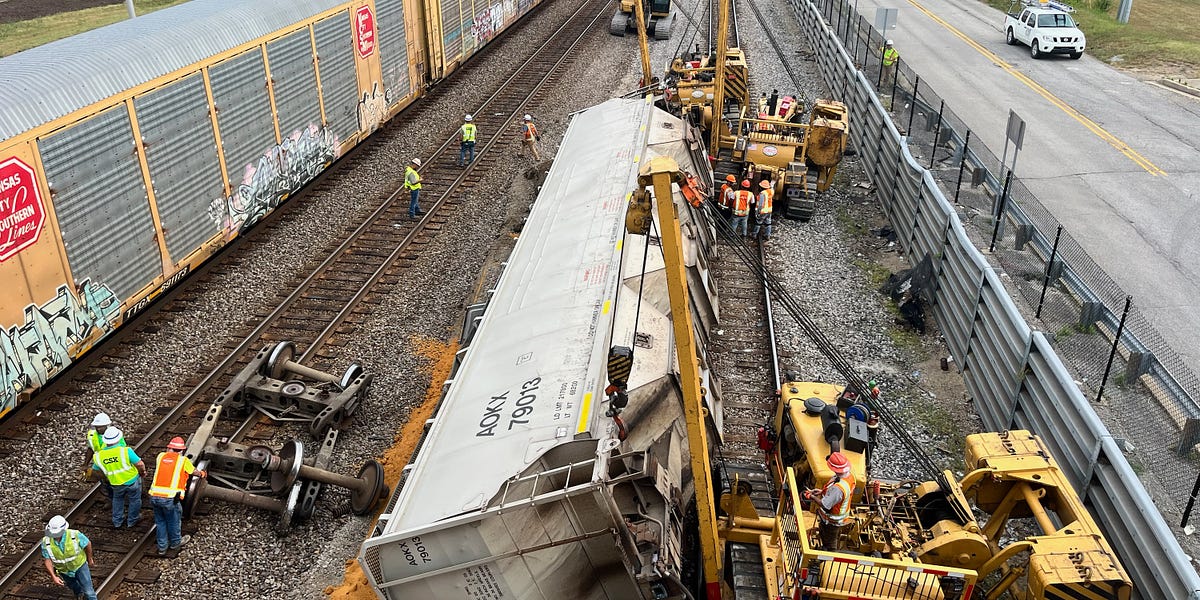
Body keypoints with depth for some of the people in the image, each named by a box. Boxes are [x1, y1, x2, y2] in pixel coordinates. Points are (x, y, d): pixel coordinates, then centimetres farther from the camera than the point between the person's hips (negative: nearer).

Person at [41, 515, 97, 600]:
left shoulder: (75, 535, -33)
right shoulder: (46, 542, -27)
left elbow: (87, 544, -14)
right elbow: (47, 560, -15)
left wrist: (89, 560, 2)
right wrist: (53, 577, -22)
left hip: (80, 565, -3)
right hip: (63, 570, 3)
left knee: (88, 591, -1)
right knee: (75, 588, 27)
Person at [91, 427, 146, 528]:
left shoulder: (98, 456, -13)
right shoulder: (125, 451, -27)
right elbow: (140, 464, -26)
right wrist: (142, 472, -3)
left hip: (116, 485, 3)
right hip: (132, 481, -3)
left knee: (117, 499, 31)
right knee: (134, 501, 20)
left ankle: (117, 522, 39)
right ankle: (131, 522, 33)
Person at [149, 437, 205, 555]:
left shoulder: (161, 456, 9)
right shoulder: (183, 460, 1)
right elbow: (194, 472, 18)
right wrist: (202, 474, 41)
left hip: (154, 496, 4)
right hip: (170, 498, -3)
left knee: (160, 521, 21)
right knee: (173, 521, 19)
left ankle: (162, 547, 32)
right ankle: (175, 543, 39)